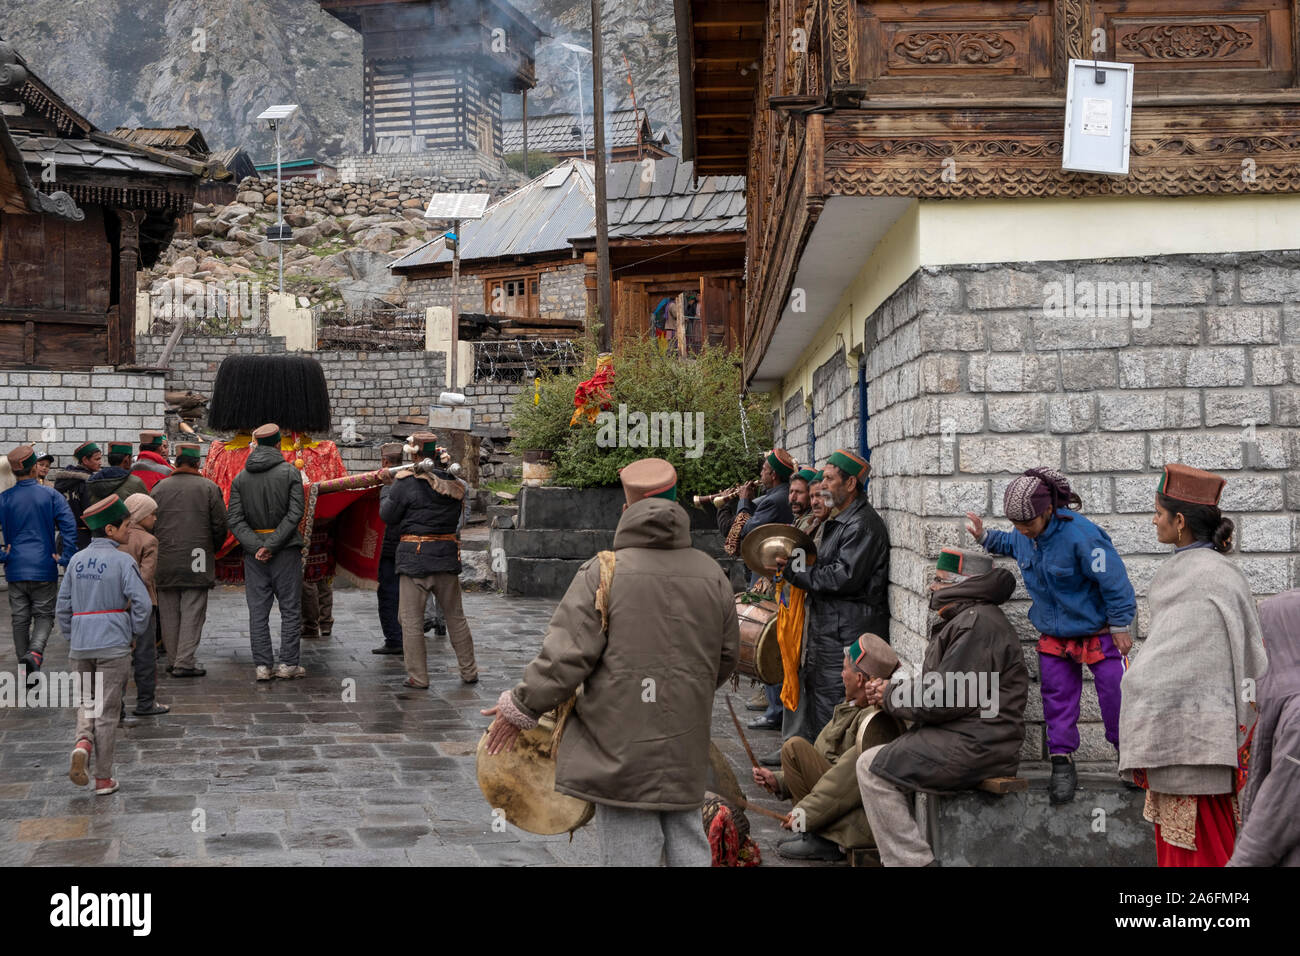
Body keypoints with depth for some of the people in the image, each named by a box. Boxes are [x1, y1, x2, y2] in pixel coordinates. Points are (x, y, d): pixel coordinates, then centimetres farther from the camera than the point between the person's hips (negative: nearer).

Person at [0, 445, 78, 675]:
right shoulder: (51, 496, -5)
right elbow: (69, 526, -13)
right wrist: (66, 559, -8)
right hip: (44, 569, -2)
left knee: (20, 619, 12)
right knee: (44, 615, 6)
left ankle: (25, 666, 17)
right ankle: (35, 652, -20)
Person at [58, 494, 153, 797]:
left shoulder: (77, 560, 6)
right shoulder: (122, 560, -10)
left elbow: (64, 604, 10)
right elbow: (142, 602, -15)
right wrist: (136, 634, 0)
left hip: (80, 646, 4)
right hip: (113, 646, -4)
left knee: (88, 702, 20)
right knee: (107, 709, 5)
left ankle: (82, 742, -10)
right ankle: (103, 779, 11)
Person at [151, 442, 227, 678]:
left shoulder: (159, 488, 5)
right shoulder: (209, 488, -3)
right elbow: (220, 525, -2)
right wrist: (213, 549, 15)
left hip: (165, 561, 3)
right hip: (196, 561, -3)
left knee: (169, 613, 10)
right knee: (192, 612, 0)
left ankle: (173, 660, 16)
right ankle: (185, 662, -4)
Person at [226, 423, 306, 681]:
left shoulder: (241, 477, 5)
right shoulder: (290, 472, -5)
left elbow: (234, 519, -4)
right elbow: (294, 514, -14)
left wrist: (256, 547, -10)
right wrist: (272, 545, -14)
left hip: (253, 551, 3)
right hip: (286, 548, -3)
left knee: (258, 610, 7)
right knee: (290, 608, 5)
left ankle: (262, 665, 6)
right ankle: (288, 664, 3)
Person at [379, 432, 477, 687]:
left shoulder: (406, 482, -11)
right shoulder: (453, 483, 4)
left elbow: (388, 515, -4)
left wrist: (391, 490, 15)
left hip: (415, 555, -5)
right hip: (447, 553, 5)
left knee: (411, 618, 5)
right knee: (455, 616, 14)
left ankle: (418, 676, 6)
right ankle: (469, 671, 20)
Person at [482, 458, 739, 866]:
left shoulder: (601, 572, -10)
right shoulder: (713, 576, 4)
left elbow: (566, 656, -13)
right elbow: (726, 657, 13)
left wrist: (520, 707, -1)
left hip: (620, 752, -4)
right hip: (686, 752, 4)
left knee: (631, 851, 2)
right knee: (687, 847, 16)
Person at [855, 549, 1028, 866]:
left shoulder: (979, 623, -16)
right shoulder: (965, 620, 21)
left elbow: (943, 698, -22)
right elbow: (937, 686, 23)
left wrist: (891, 695, -6)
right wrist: (892, 688, 6)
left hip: (974, 748, -11)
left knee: (873, 766, -15)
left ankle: (910, 861, -15)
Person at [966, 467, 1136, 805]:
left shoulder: (1080, 535, -28)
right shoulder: (1024, 535, -7)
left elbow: (1114, 582, -20)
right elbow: (1010, 543, 22)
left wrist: (1120, 628, -13)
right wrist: (985, 536, 5)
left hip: (1098, 633, -6)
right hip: (1054, 636, 6)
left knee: (1115, 695, 3)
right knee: (1057, 699, 8)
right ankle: (1062, 763, 19)